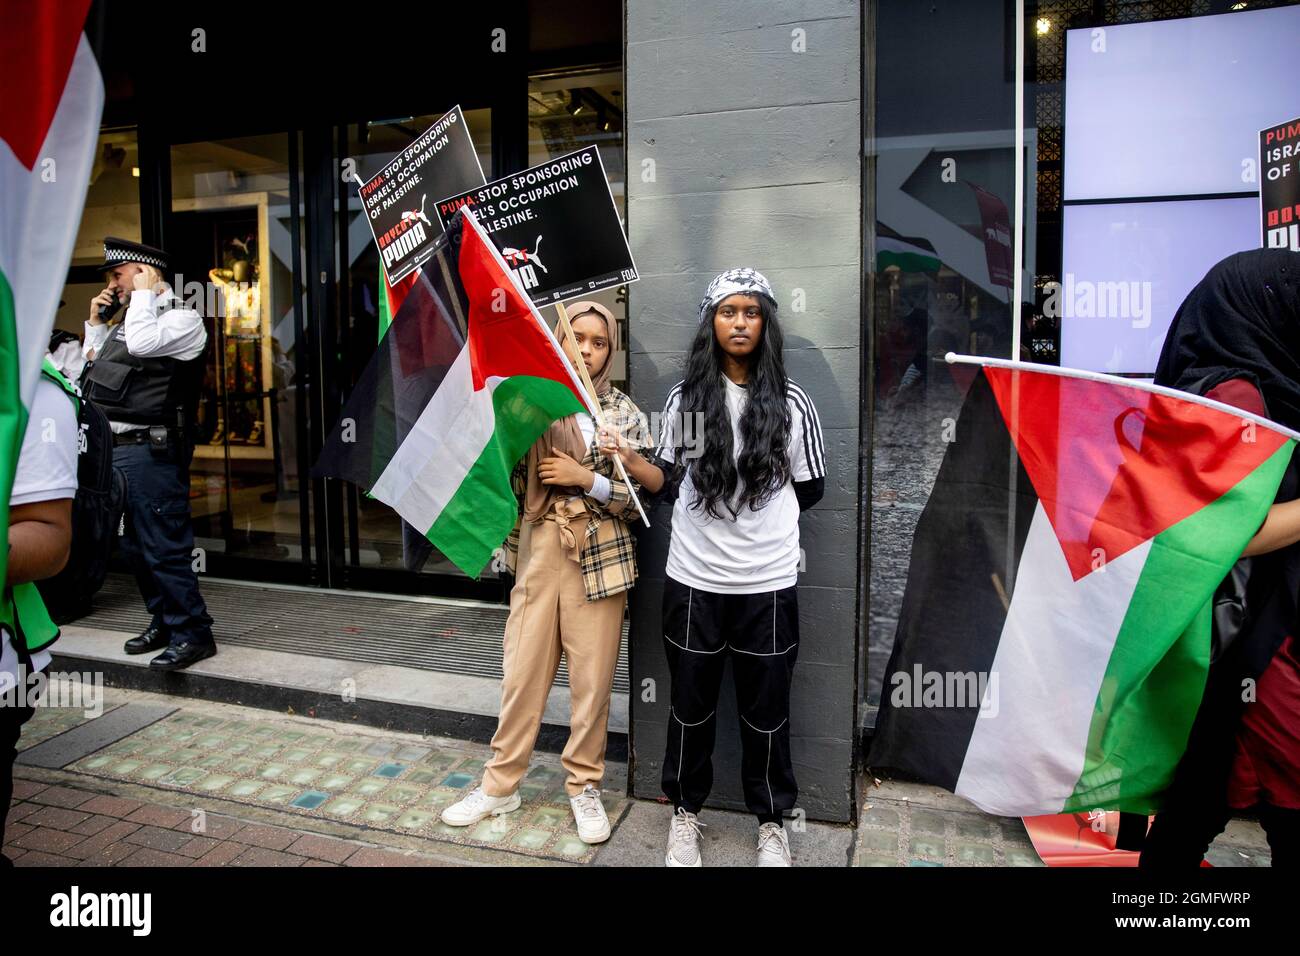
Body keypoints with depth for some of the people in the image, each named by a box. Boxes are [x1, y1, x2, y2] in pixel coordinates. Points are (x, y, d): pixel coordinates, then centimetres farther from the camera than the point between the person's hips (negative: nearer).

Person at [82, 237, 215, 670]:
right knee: (136, 547, 16)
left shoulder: (182, 318, -6)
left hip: (149, 451, -10)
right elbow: (93, 365, 26)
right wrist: (96, 322, 16)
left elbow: (141, 344, -24)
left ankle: (193, 633, 1)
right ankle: (164, 624, 28)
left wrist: (143, 293, -10)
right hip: (115, 449, 10)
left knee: (163, 546, -8)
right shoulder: (128, 320, 20)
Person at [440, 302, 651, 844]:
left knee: (592, 680, 5)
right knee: (522, 674, 7)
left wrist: (586, 478, -12)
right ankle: (501, 785, 24)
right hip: (538, 555, 1)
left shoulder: (625, 413, 3)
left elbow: (644, 496, -1)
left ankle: (584, 785, 25)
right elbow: (505, 480, 5)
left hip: (600, 557, -1)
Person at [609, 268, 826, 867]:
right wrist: (631, 463, -11)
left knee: (766, 710, 12)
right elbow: (670, 481, 5)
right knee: (690, 704, 14)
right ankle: (686, 810, 36)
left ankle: (771, 820, 33)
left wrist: (760, 519, 5)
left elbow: (809, 490, 6)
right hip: (693, 578, 1)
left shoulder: (790, 403, -3)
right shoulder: (685, 398, 1)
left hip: (767, 582, -1)